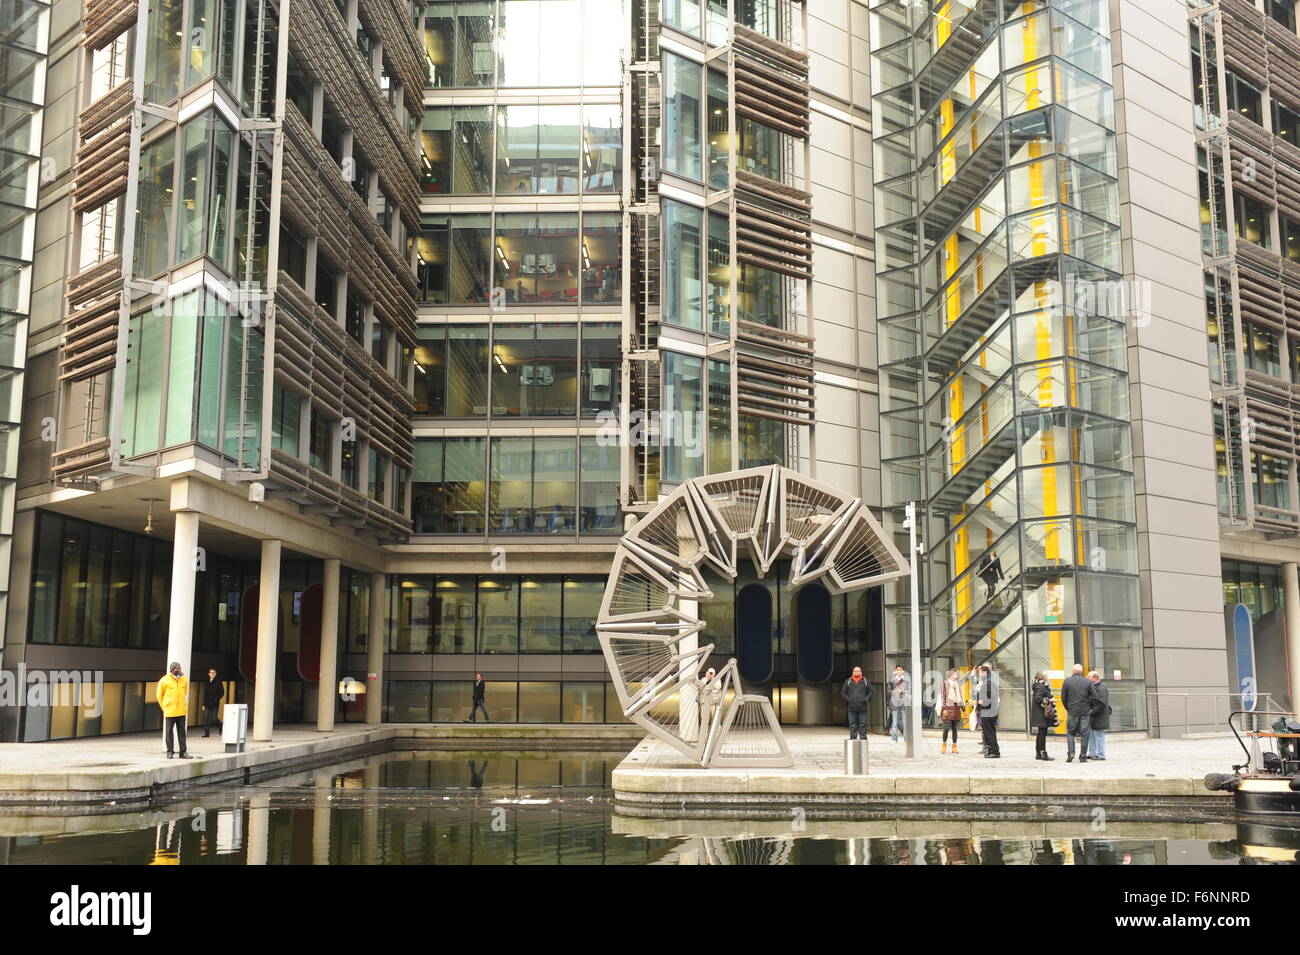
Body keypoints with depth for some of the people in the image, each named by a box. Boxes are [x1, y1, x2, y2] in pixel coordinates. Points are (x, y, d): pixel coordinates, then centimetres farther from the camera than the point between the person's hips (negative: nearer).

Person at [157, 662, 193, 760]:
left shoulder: (184, 679, 7)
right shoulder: (165, 680, -5)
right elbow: (159, 695, 3)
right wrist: (164, 707, 4)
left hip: (181, 711, 4)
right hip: (170, 711, -4)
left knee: (182, 732, 6)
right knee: (169, 731, 3)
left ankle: (183, 752, 10)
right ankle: (169, 752, 11)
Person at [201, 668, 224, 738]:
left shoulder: (218, 682, -2)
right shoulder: (207, 683, 10)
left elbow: (222, 693, -2)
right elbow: (205, 694, 15)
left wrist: (216, 699, -15)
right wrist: (204, 704, 12)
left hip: (215, 704, -4)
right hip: (207, 704, 4)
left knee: (214, 719, -5)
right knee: (206, 718, -3)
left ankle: (220, 727, 24)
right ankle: (206, 733, 3)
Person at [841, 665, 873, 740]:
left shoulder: (865, 681, 10)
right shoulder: (848, 681, 11)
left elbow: (870, 692, 12)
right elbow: (843, 693, 12)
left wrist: (866, 699, -5)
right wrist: (848, 699, -4)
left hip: (862, 707, 0)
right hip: (851, 707, 0)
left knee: (862, 724, 0)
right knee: (852, 724, 1)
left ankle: (863, 738, 4)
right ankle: (853, 738, 5)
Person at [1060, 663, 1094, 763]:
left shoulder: (1067, 681, 0)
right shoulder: (1088, 682, 1)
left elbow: (1063, 698, 1)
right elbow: (1093, 698, 3)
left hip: (1072, 711, -1)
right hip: (1085, 712, 1)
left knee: (1070, 732, 9)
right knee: (1084, 734, 5)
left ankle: (1070, 753, -5)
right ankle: (1083, 757, 5)